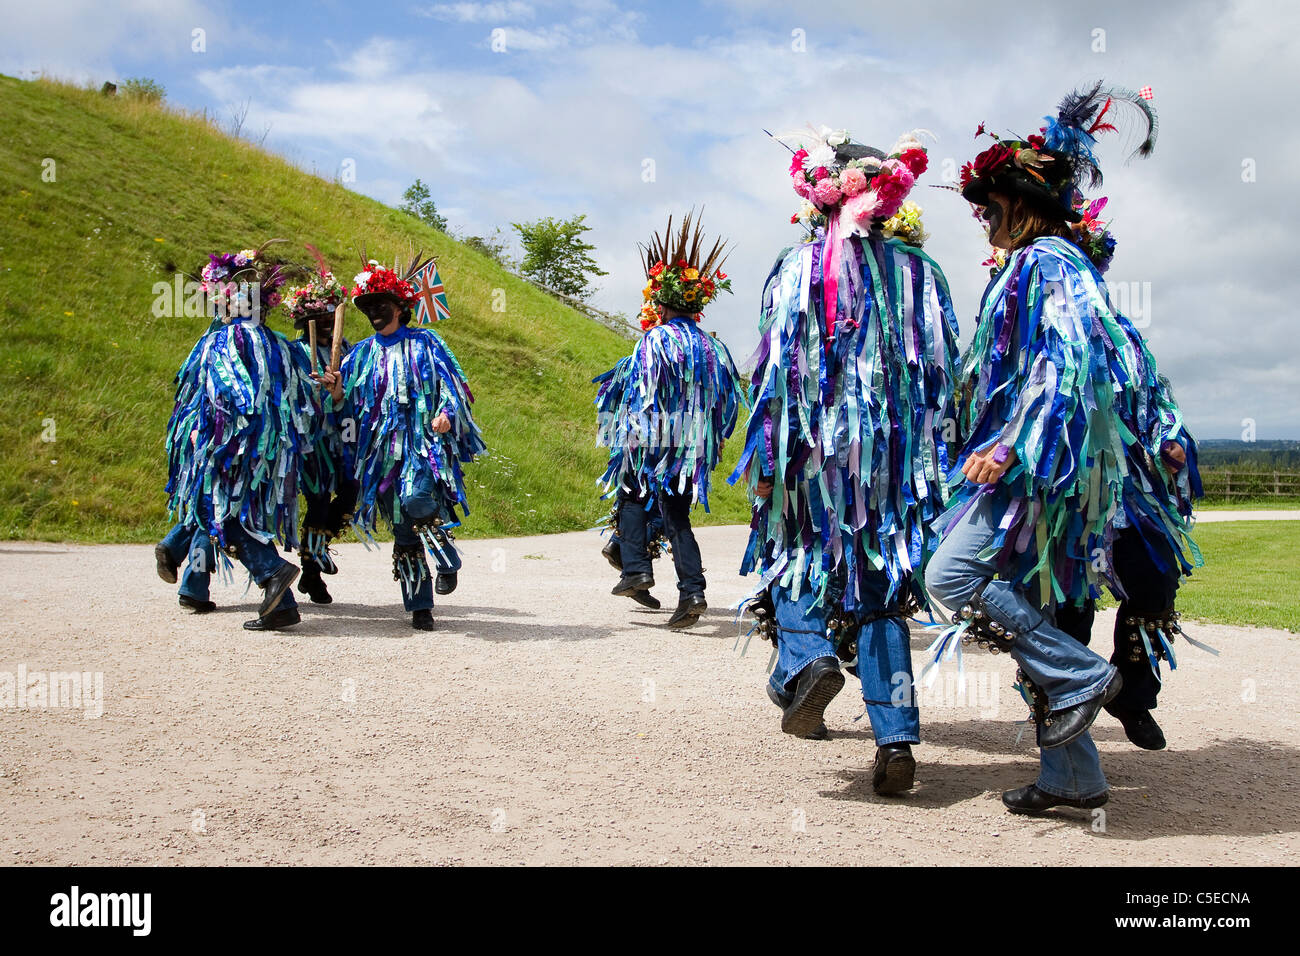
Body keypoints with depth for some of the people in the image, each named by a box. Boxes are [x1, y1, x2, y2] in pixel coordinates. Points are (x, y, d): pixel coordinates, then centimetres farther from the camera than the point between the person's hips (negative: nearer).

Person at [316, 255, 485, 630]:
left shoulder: (424, 343, 6)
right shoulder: (362, 354, 16)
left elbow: (451, 388, 2)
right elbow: (350, 408, 15)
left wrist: (446, 415, -17)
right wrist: (338, 395, -6)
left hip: (424, 443, -4)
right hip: (384, 449, 4)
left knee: (417, 501, -30)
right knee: (404, 532, 5)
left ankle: (448, 562, -6)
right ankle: (420, 606, 13)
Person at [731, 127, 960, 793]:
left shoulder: (798, 269, 0)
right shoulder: (918, 271, 9)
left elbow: (775, 366, -4)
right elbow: (944, 370, 8)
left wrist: (762, 457, -1)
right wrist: (931, 457, 13)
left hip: (814, 446, -3)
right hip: (897, 454, 3)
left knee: (797, 556, 15)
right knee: (880, 585, 7)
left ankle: (807, 659, -15)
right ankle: (897, 739, 2)